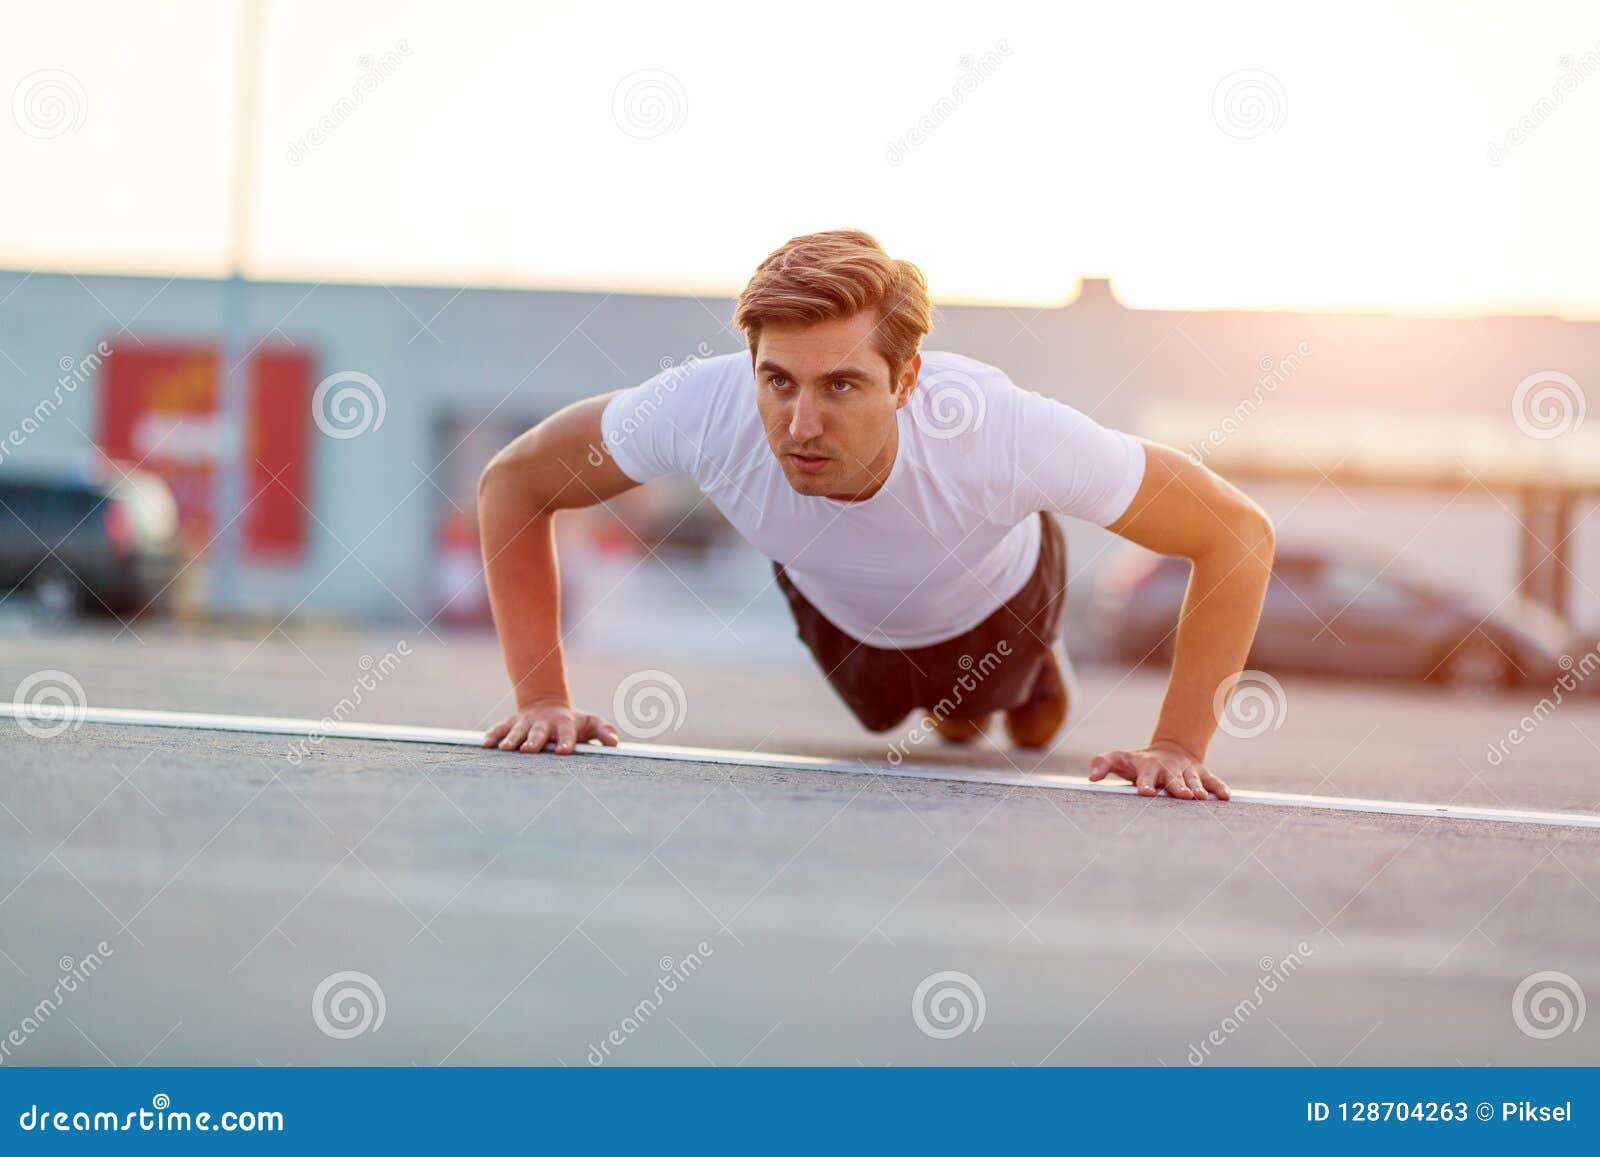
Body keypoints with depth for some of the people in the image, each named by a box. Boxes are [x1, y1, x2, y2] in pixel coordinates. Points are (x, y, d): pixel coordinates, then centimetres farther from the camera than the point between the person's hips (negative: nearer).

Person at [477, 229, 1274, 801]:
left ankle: (1029, 671, 63)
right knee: (882, 715, 35)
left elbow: (1237, 534, -38)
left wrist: (1177, 745, -42)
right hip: (833, 605, 2)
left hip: (994, 601, -2)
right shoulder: (701, 411, -45)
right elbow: (513, 482, -27)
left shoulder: (1005, 436, -50)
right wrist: (542, 698, -31)